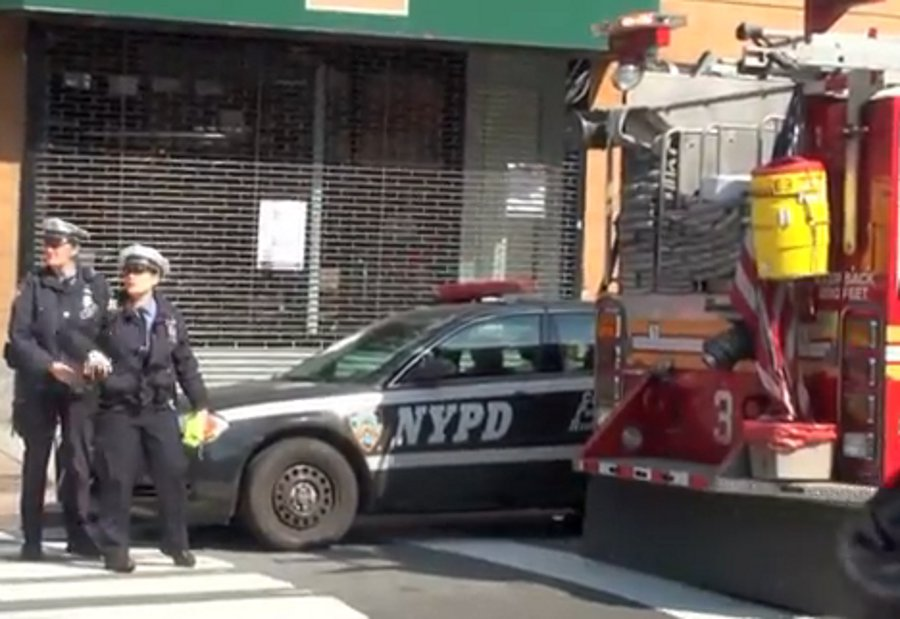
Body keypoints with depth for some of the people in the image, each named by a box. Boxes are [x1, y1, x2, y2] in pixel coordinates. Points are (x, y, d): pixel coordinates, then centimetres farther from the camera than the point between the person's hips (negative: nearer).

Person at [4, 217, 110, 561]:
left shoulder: (95, 285, 1)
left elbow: (105, 333, 5)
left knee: (79, 460, 2)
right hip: (38, 385, 0)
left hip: (81, 385, 0)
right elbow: (18, 337, -5)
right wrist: (50, 366, -16)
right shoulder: (34, 284, 0)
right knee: (36, 460, 3)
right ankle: (32, 538, 9)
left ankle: (78, 533, 12)